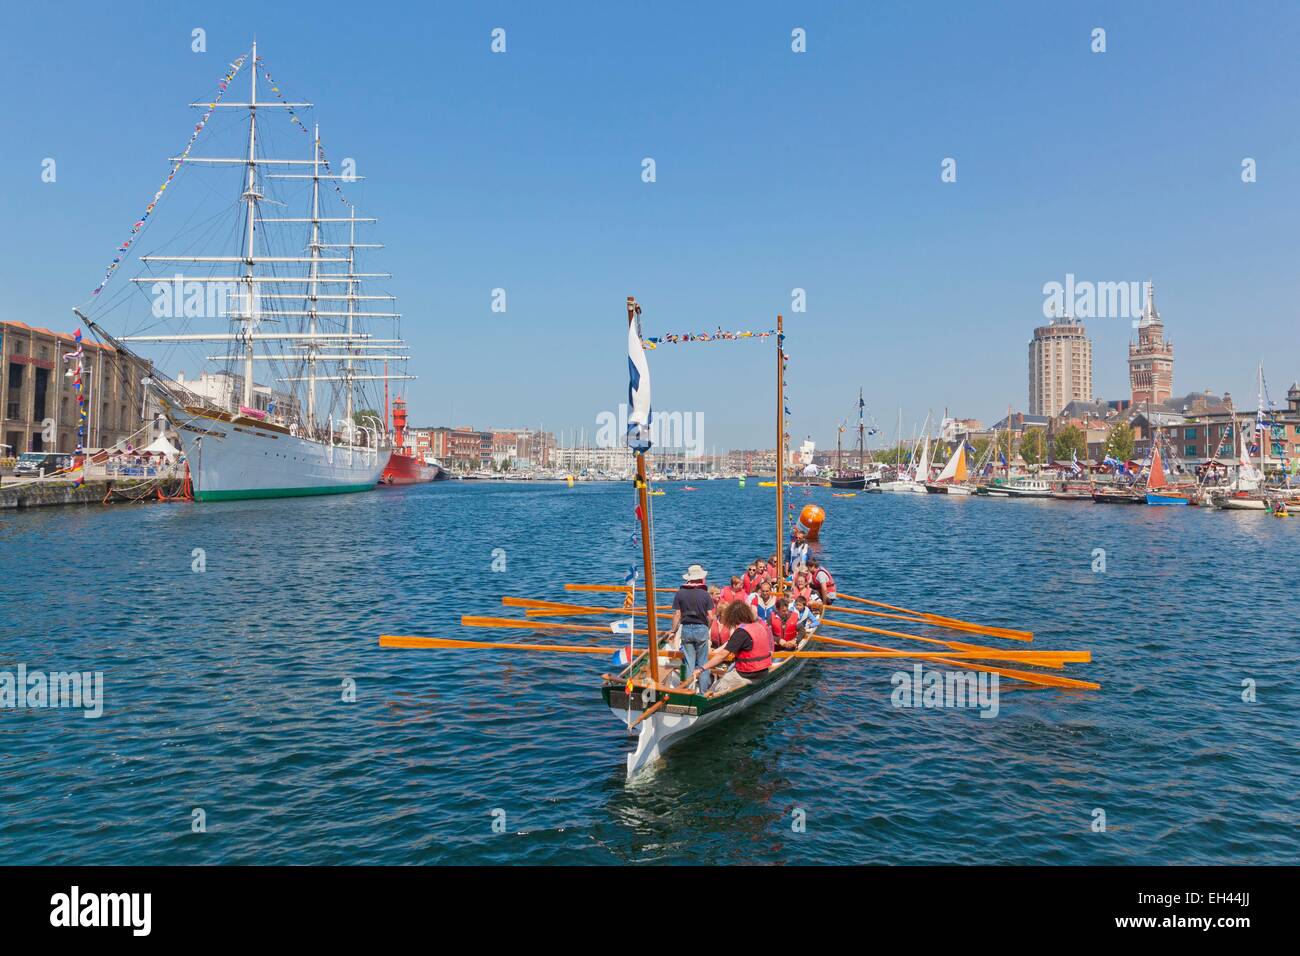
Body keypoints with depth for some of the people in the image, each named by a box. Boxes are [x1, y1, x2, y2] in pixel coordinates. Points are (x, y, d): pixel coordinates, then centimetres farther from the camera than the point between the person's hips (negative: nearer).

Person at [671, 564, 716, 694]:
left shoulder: (680, 593, -4)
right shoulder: (705, 594, -7)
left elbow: (677, 614, -4)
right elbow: (709, 616, -5)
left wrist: (674, 631, 5)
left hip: (686, 629, 1)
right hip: (701, 629, -1)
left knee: (689, 662, 10)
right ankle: (703, 690, 12)